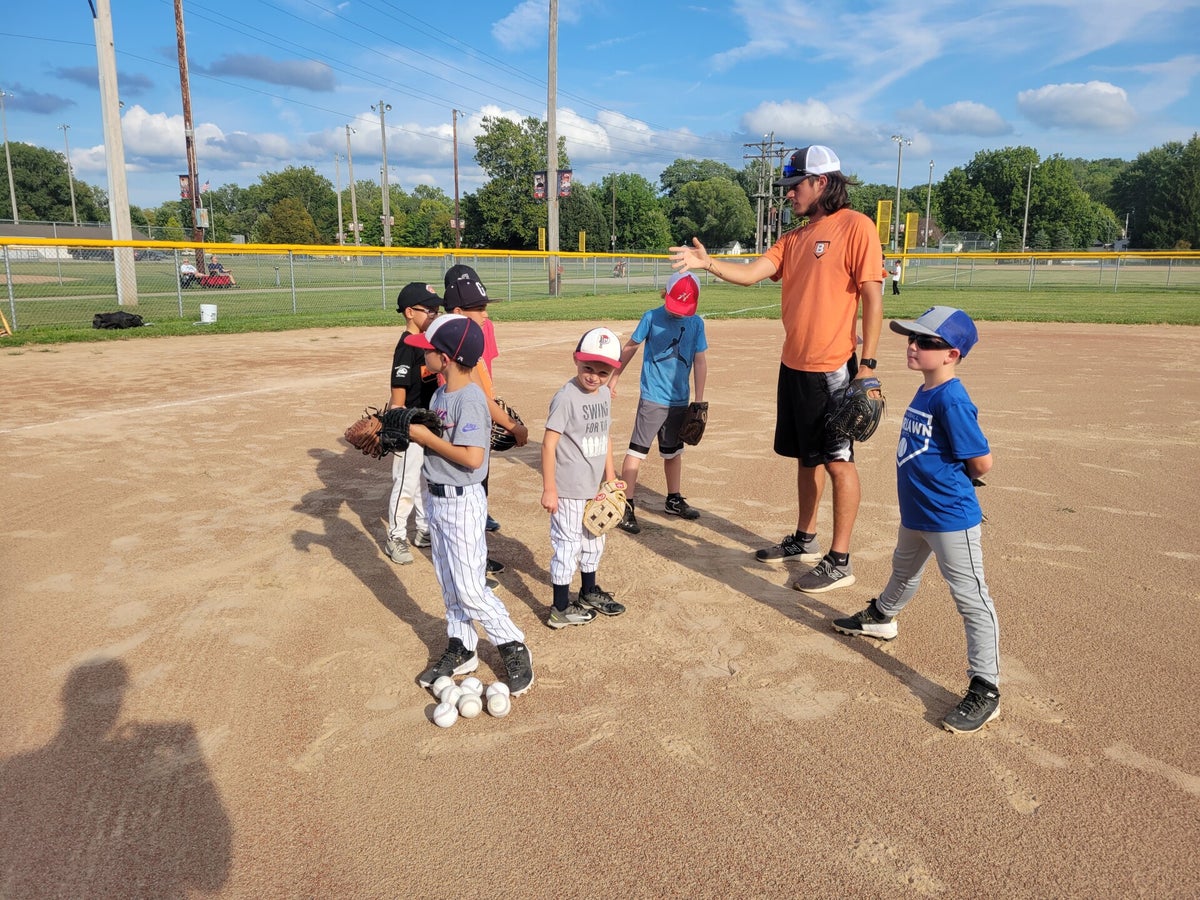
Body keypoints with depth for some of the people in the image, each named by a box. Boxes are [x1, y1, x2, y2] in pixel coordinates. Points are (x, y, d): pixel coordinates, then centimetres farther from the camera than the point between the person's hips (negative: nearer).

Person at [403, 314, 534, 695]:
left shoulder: (470, 399, -22)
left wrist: (427, 438, -21)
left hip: (462, 502, -9)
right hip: (435, 498, 9)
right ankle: (461, 650, 32)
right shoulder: (440, 394, 6)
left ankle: (514, 649, 15)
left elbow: (472, 457, -29)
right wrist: (412, 432, -7)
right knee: (449, 582, 18)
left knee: (469, 588, -2)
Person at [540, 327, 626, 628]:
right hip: (568, 489, -8)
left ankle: (589, 592, 42)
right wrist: (549, 489, -20)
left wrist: (609, 474, 12)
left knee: (594, 540, 22)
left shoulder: (605, 394, 5)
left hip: (595, 486, 8)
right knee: (568, 544, 0)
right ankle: (561, 609, 14)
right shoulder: (566, 397, -19)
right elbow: (549, 444, -19)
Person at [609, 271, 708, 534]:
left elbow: (700, 361, 3)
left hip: (680, 400, 4)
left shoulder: (696, 323, 0)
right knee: (637, 450, -7)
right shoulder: (651, 317, -8)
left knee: (673, 451, 18)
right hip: (652, 398, -4)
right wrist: (613, 379, 7)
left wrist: (699, 400, 1)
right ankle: (625, 507, -3)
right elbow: (630, 347, 2)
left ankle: (674, 500, 34)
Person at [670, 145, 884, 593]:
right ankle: (804, 540, 31)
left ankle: (839, 562, 6)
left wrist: (867, 364, -16)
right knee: (807, 457, 17)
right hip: (794, 366, 8)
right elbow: (751, 273, 6)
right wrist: (708, 263, -10)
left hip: (833, 368, -8)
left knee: (838, 462, -2)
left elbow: (872, 297, -12)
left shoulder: (855, 226, -8)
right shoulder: (795, 237, 15)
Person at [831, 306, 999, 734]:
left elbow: (981, 462, -20)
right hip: (916, 512, 10)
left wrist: (953, 482, -4)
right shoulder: (924, 393, 6)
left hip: (951, 518, -10)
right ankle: (881, 618, 57)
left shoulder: (952, 400, -22)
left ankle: (985, 690, 5)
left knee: (971, 597, -2)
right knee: (903, 570, 32)